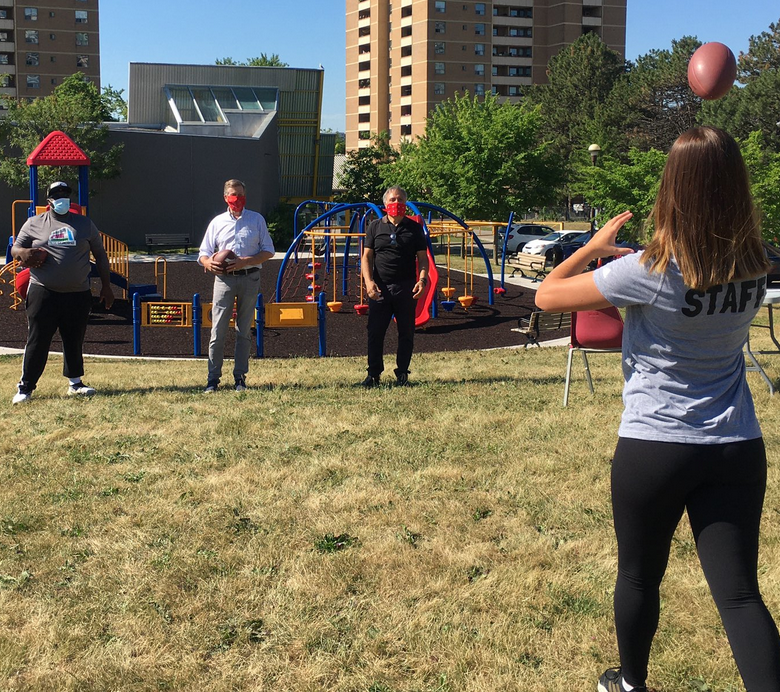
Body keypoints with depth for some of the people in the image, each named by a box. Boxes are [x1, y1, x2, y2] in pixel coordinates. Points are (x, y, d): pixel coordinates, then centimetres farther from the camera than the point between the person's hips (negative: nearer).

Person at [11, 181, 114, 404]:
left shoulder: (84, 224, 10)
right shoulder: (34, 224, 7)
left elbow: (100, 255, 14)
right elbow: (15, 249, 10)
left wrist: (106, 285, 9)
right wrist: (23, 253, -16)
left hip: (78, 294, 2)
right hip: (43, 293, -2)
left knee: (74, 341, 10)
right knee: (37, 341, -2)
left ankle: (75, 383, 23)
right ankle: (25, 386, 4)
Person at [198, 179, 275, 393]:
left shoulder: (257, 220, 9)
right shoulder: (218, 222, 11)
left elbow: (268, 251, 5)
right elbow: (204, 253, 12)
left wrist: (246, 261, -11)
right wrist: (208, 263, -13)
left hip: (250, 279, 0)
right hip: (224, 279, 0)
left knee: (244, 331, 5)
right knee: (218, 330, -5)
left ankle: (240, 377, 12)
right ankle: (213, 378, 0)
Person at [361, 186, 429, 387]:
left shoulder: (414, 228, 7)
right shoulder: (375, 226, 7)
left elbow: (422, 257, 6)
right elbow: (366, 257, 5)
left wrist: (422, 279, -11)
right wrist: (368, 281, -10)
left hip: (406, 289, 0)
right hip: (379, 289, 0)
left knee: (406, 333, 6)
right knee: (375, 333, 1)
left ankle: (402, 373, 18)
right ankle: (374, 374, 12)